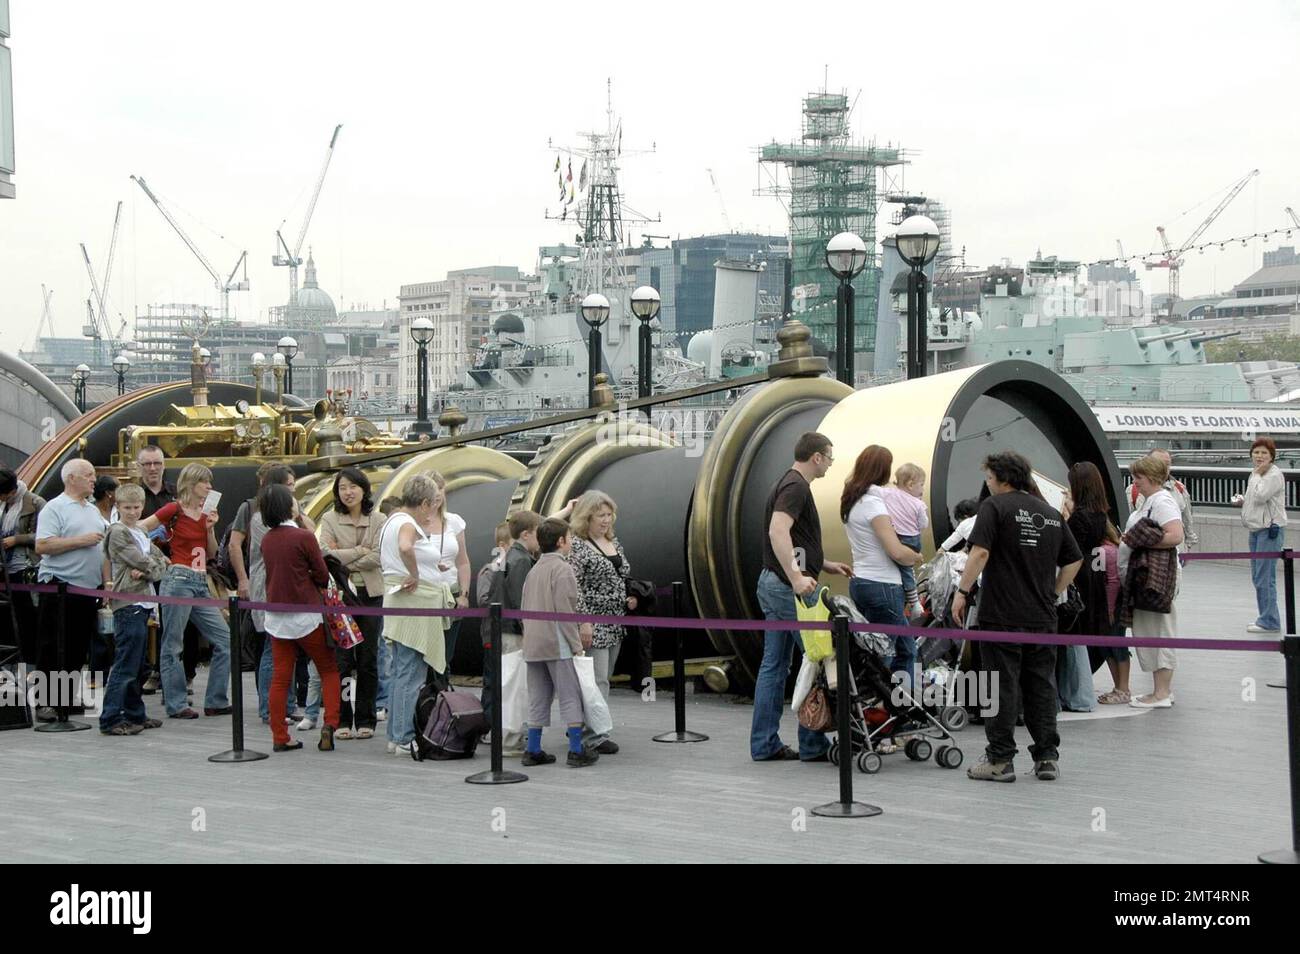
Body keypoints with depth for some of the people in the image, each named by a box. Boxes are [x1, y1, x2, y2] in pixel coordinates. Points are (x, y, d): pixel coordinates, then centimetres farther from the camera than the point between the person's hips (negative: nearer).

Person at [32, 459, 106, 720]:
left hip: (88, 588, 7)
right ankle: (45, 703, -1)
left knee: (78, 649, 9)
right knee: (53, 649, -4)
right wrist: (80, 541, -17)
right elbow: (42, 546, -18)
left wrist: (107, 581, 13)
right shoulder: (54, 508, -7)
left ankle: (68, 699, 16)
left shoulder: (93, 510, 17)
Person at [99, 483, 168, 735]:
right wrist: (156, 565, 5)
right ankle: (111, 720, -9)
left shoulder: (141, 533, 18)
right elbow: (143, 561, -14)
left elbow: (161, 565, 11)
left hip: (142, 604, 9)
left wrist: (146, 572, -8)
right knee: (124, 666, -10)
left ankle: (135, 714, 22)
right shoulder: (118, 532, -8)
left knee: (135, 666, 15)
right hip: (128, 604, -9)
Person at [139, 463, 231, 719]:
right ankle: (176, 705, 5)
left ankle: (215, 702, 10)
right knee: (173, 645, -1)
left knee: (224, 640, 5)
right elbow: (138, 530, -6)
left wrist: (210, 528, 3)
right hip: (179, 579, -8)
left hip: (201, 583, 8)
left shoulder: (205, 514, 15)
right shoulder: (174, 510, -5)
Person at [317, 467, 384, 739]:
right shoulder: (329, 520, 4)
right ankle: (341, 720, 5)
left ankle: (365, 720, 10)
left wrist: (344, 561, -9)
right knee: (342, 658, -2)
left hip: (370, 594, 1)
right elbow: (325, 552, -10)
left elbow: (377, 557, -7)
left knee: (368, 658, 3)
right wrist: (358, 551, -9)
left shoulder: (378, 521, 5)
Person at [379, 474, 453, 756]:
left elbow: (383, 560, 30)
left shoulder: (393, 521, 18)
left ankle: (396, 734, 21)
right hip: (415, 605, -10)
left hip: (400, 604, 10)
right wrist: (414, 575, -22)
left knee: (402, 673, 16)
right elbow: (405, 547, -36)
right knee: (412, 675, -6)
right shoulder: (408, 524, -14)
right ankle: (405, 739, -4)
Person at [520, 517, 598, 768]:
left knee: (538, 698, 11)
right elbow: (565, 610, -16)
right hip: (558, 643, -8)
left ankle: (533, 750, 11)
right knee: (570, 696, -4)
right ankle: (576, 751, -6)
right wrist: (577, 645, -14)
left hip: (532, 644, 8)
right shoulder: (562, 568, -9)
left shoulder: (534, 570, 17)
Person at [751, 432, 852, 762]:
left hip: (772, 583, 10)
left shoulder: (788, 485, 19)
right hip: (789, 587, -10)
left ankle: (764, 744, 10)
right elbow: (778, 531, -28)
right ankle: (813, 745, 1)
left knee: (774, 665, 9)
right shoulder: (796, 487, -13)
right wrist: (797, 577, -35)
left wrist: (826, 565, 26)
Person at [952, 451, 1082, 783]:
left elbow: (980, 551, -16)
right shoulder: (1051, 514, 13)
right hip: (1043, 618, 5)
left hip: (1002, 615, -5)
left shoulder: (995, 506, -4)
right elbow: (1074, 560, 17)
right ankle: (1047, 757, 12)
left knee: (1002, 686, -1)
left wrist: (962, 592, -12)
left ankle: (1000, 759, 1)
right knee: (1042, 686, 11)